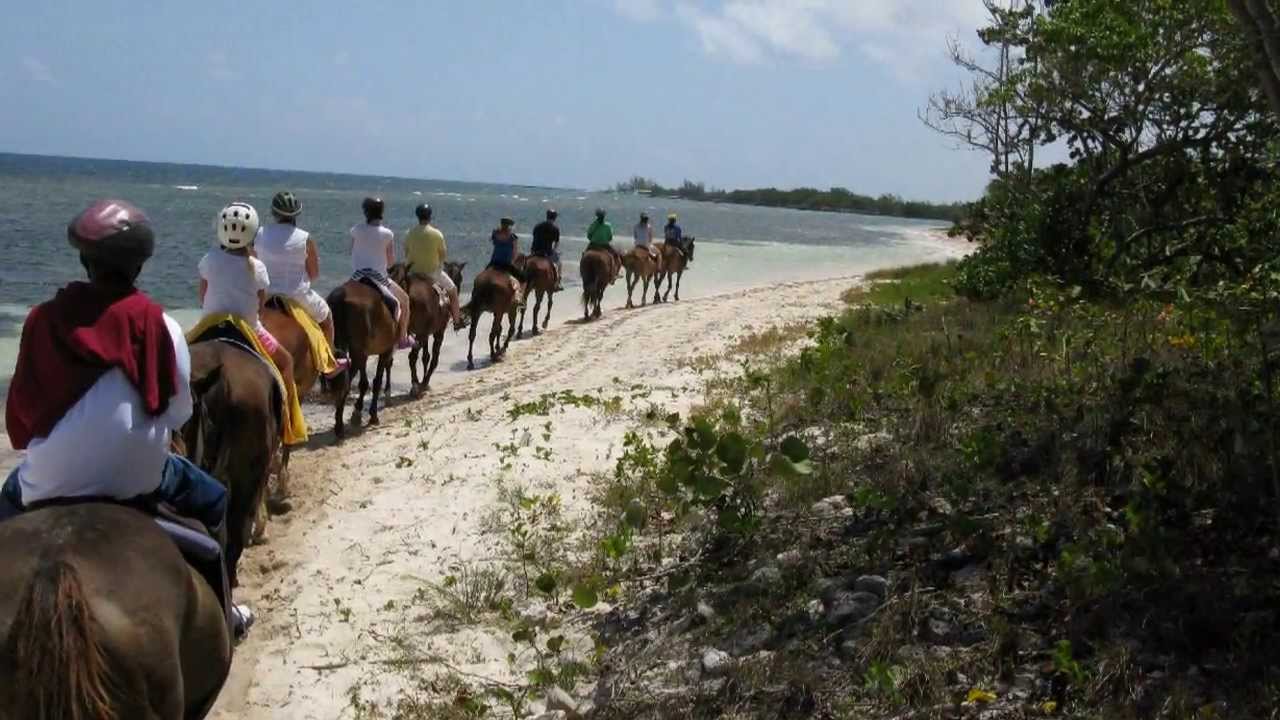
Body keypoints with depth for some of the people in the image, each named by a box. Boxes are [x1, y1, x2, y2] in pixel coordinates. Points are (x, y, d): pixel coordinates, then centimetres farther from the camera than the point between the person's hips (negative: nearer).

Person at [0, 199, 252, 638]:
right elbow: (178, 411, -4)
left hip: (51, 481, 2)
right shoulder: (159, 324, -11)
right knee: (211, 501, 26)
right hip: (135, 477, -2)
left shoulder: (43, 320, -4)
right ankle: (222, 611, 31)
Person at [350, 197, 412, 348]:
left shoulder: (356, 231, -3)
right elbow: (391, 261, -2)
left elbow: (352, 253, 6)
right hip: (379, 277, -3)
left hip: (357, 276, 3)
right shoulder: (387, 234, -9)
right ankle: (402, 338, 18)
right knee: (404, 300, 19)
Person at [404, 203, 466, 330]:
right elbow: (444, 255, -6)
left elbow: (406, 254, 3)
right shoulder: (437, 234, -14)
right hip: (433, 271, -3)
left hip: (413, 271, 3)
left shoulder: (409, 233, -6)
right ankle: (457, 321, 22)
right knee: (452, 289, 19)